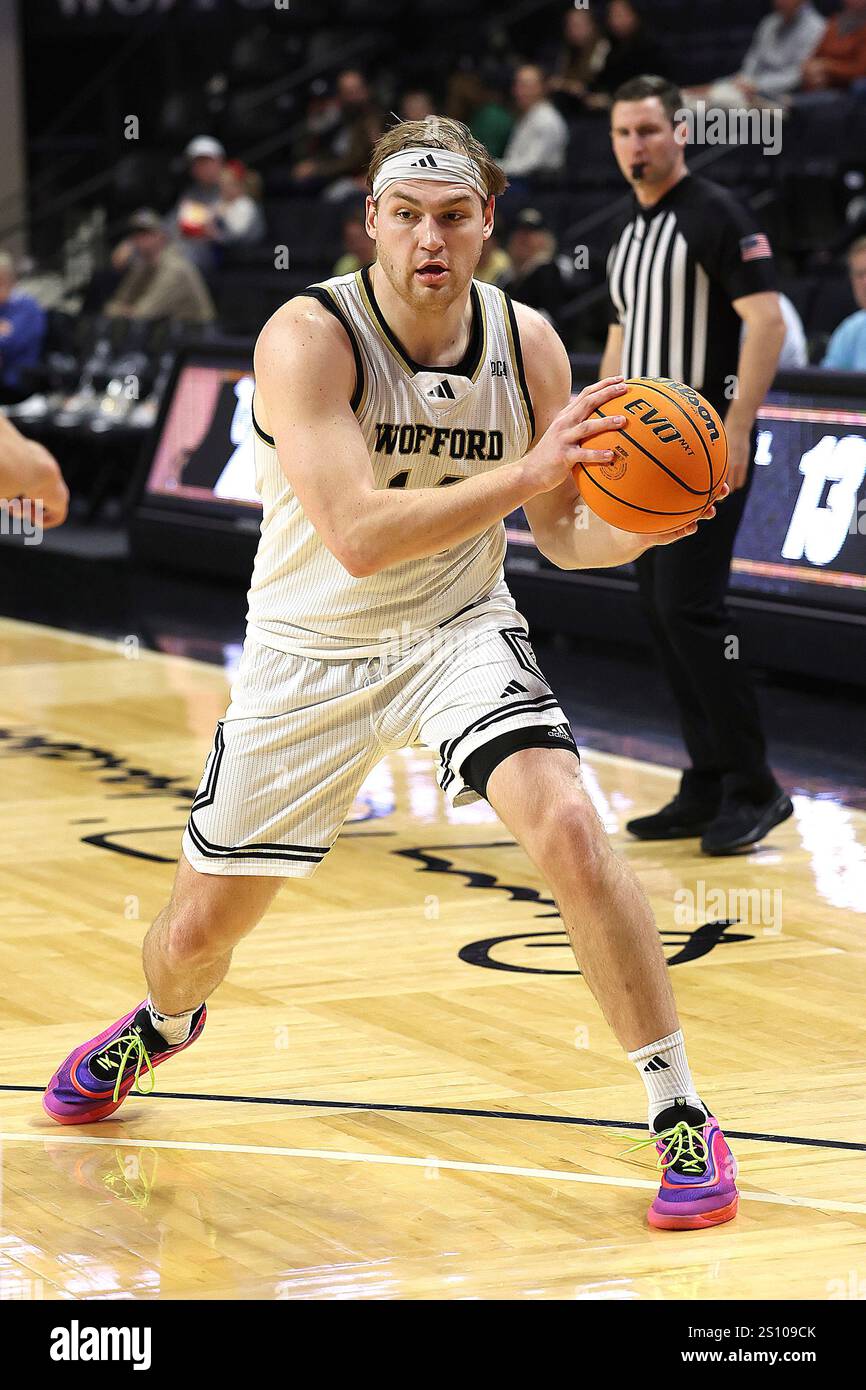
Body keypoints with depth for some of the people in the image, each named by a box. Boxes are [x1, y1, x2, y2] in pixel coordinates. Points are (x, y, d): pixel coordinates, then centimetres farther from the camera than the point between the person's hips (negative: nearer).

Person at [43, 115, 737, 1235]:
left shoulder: (527, 343, -9)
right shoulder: (308, 338, -23)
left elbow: (562, 536, 0)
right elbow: (357, 538, -33)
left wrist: (637, 528, -23)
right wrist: (525, 472, -41)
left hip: (458, 629, 1)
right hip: (310, 650, -1)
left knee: (568, 829, -25)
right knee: (200, 926, 10)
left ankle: (679, 1116, -13)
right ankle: (162, 1023, 49)